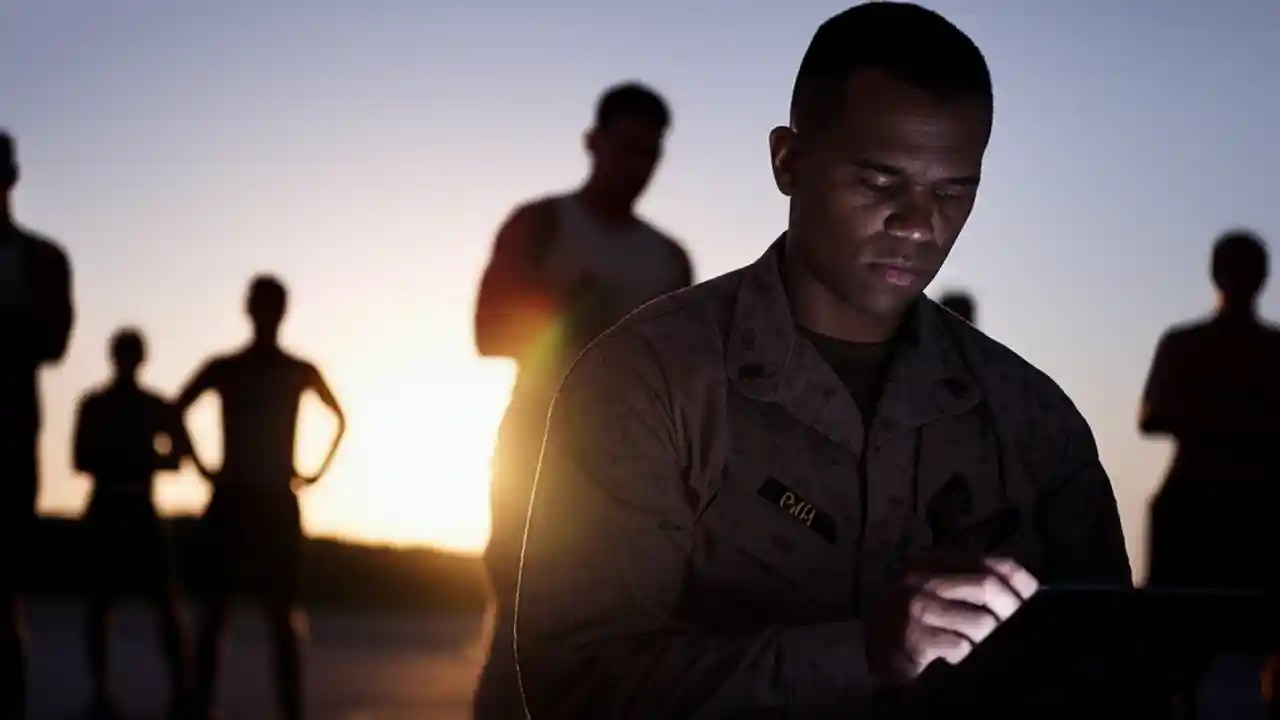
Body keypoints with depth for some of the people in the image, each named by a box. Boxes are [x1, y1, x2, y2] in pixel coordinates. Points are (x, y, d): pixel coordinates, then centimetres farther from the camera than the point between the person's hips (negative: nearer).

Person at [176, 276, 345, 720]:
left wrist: (319, 471, 11)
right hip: (231, 500, -1)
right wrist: (201, 467, 6)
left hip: (278, 502, 1)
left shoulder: (300, 372, 6)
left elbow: (339, 419, 20)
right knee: (215, 611, -4)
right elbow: (174, 413, 13)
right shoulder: (223, 368, 3)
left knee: (282, 616, -2)